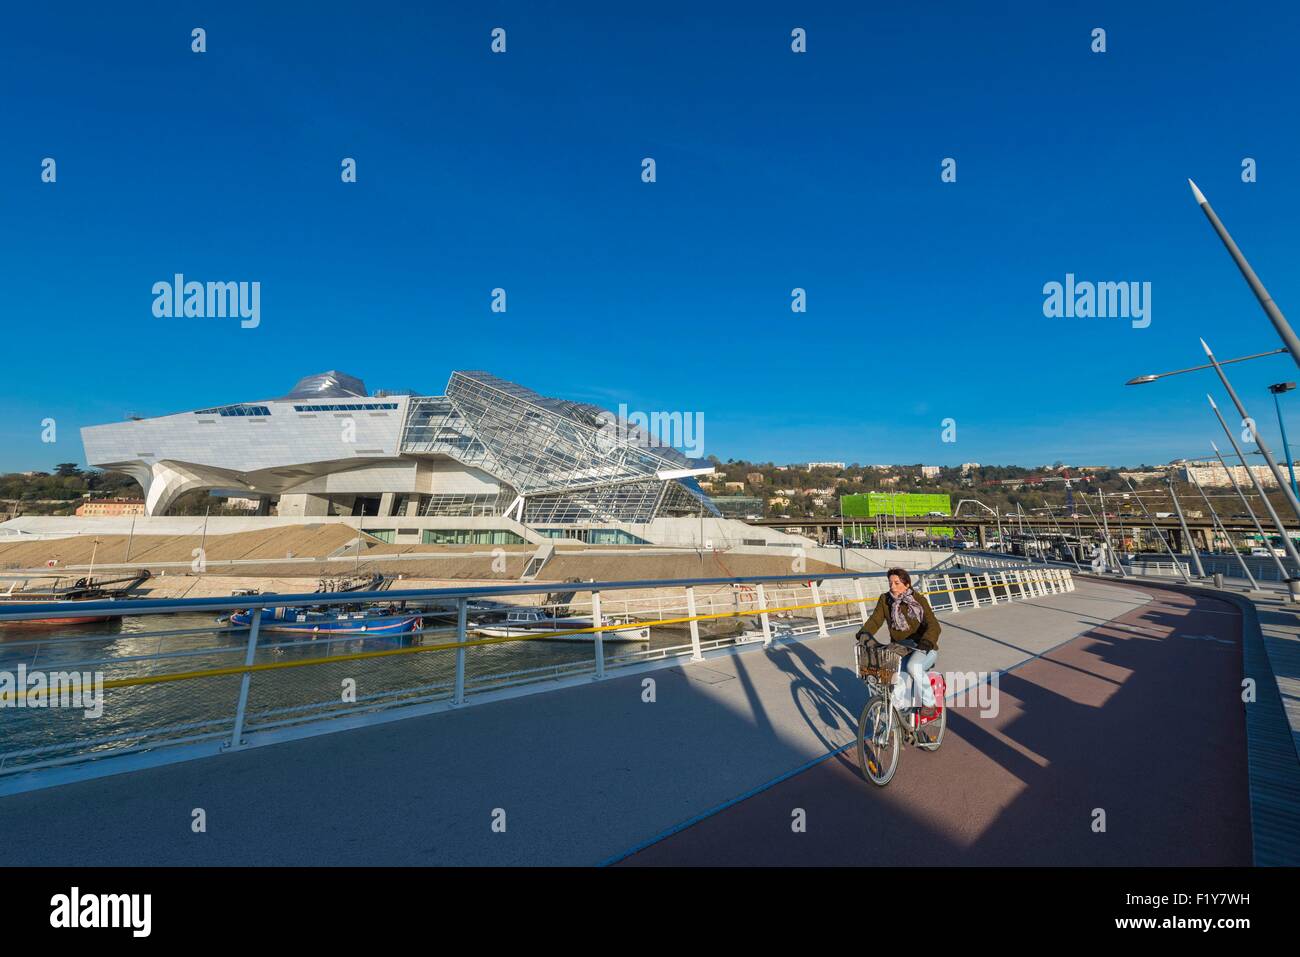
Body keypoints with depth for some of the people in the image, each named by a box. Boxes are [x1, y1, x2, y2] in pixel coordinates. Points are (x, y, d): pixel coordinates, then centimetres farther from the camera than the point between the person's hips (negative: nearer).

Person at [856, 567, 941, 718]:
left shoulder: (918, 600, -12)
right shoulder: (885, 600, -1)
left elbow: (933, 625, -22)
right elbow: (875, 620, -9)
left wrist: (927, 641, -42)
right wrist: (864, 632, -30)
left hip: (924, 648, -4)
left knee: (913, 666, -35)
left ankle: (929, 704, -11)